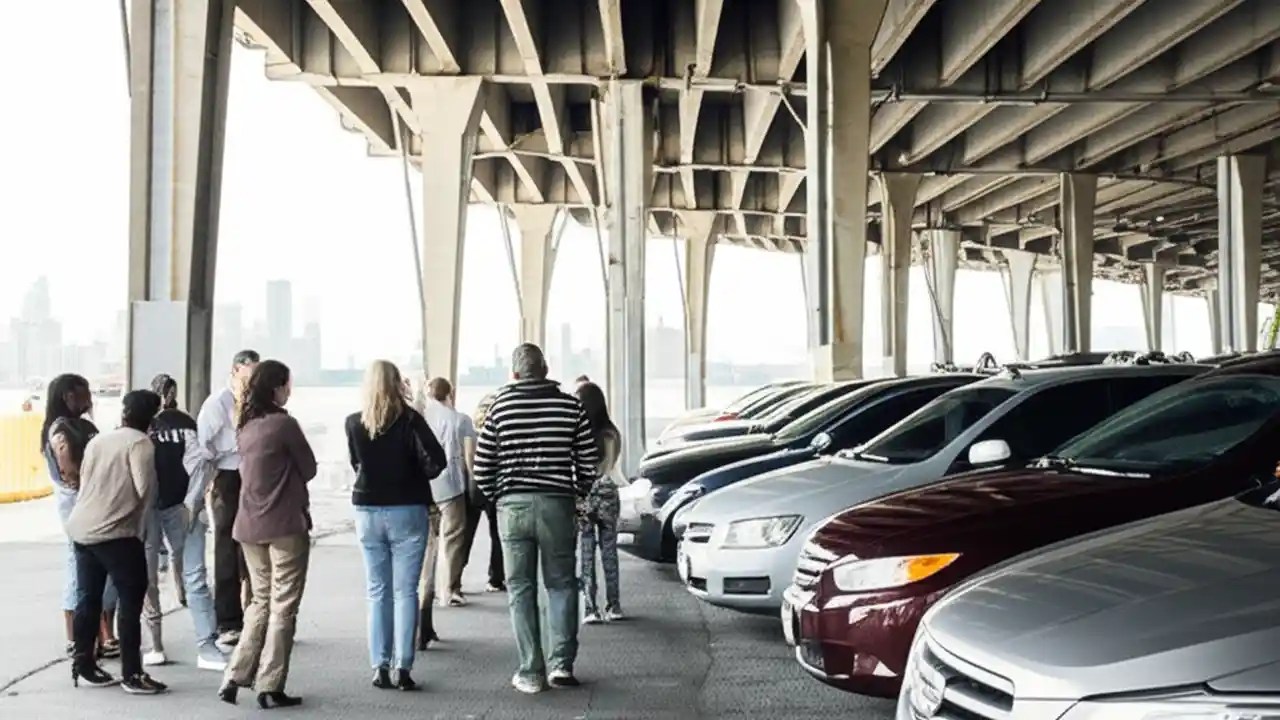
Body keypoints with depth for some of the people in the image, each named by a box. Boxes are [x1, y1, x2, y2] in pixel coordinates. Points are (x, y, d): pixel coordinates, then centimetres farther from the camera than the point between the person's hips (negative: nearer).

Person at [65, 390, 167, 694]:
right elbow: (145, 488, -14)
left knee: (88, 599, 15)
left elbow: (84, 482, 16)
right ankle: (132, 675, -2)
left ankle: (83, 666, 22)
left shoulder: (97, 440, 15)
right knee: (131, 600, -2)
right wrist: (138, 520, 3)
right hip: (115, 532, -8)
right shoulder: (140, 443, -7)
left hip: (81, 528, 8)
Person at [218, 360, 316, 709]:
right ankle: (269, 687, 4)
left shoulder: (245, 426, 8)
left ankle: (235, 677, 14)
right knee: (283, 607, 2)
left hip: (250, 525, 7)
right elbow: (309, 469, -4)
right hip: (286, 525, -7)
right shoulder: (284, 423, -13)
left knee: (261, 601, 18)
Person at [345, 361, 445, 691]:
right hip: (407, 511, -3)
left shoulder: (354, 423, -1)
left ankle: (380, 667, 8)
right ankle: (402, 667, -1)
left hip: (368, 511, 3)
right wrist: (416, 477, 2)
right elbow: (438, 459, -15)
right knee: (405, 591, 2)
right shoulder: (409, 419, -10)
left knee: (378, 592, 10)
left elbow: (355, 464, 10)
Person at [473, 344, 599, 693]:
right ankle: (561, 662, 2)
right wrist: (578, 494, 20)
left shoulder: (500, 406, 2)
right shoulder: (570, 405, 2)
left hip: (512, 506, 0)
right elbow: (588, 464, 3)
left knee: (520, 589, 7)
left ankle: (531, 673, 7)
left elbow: (482, 469, 2)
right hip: (557, 504, 0)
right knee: (561, 584, 12)